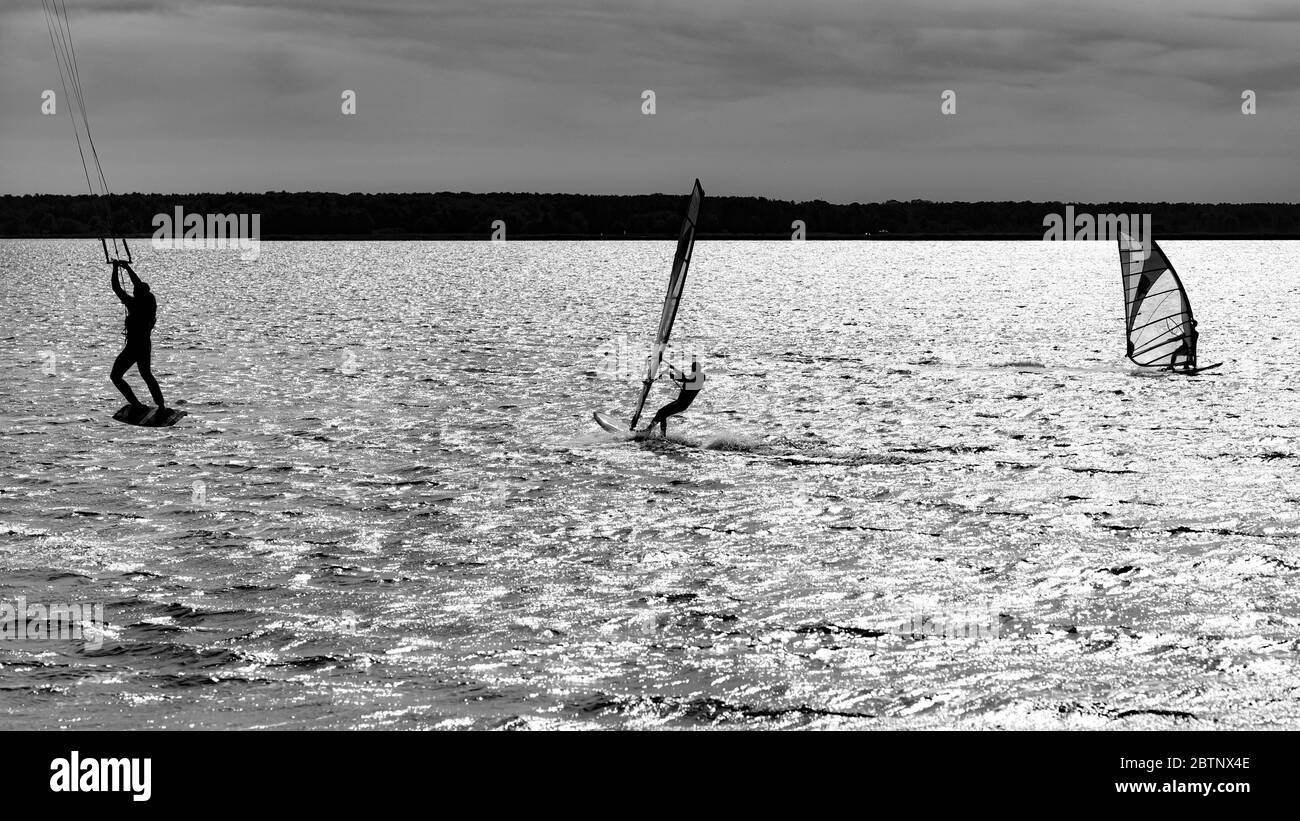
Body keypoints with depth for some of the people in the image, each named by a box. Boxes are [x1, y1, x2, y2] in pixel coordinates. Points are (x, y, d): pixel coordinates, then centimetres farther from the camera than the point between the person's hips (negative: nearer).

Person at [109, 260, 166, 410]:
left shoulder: (134, 304, -18)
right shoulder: (150, 301, -2)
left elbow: (116, 288, -11)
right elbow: (141, 285, 14)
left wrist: (115, 269, 1)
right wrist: (128, 268, 22)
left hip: (133, 347, -7)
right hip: (146, 345, 7)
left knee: (116, 376, 5)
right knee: (146, 375, 27)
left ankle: (136, 404, -8)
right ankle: (161, 406, 28)